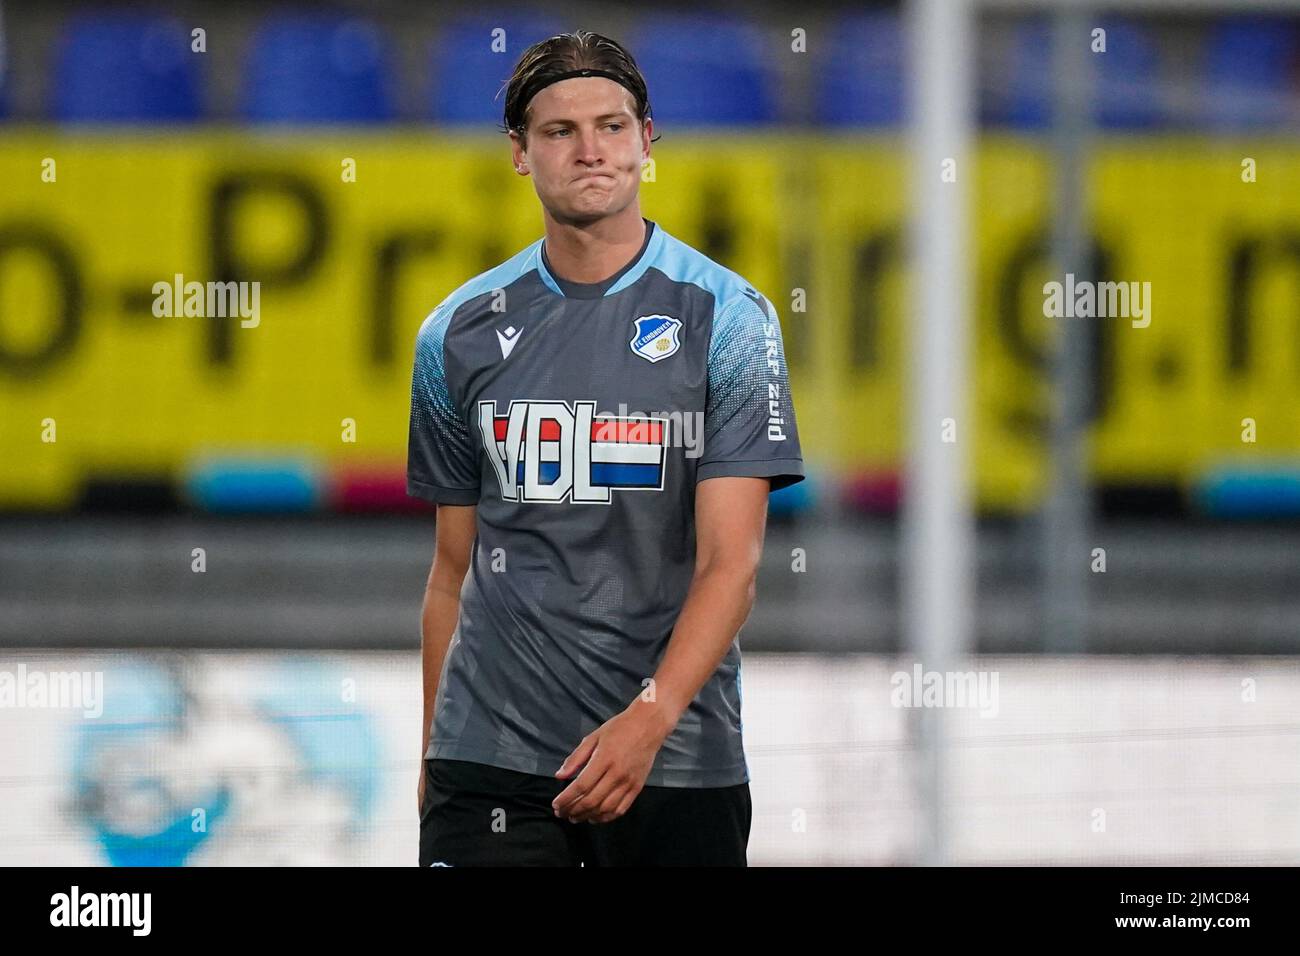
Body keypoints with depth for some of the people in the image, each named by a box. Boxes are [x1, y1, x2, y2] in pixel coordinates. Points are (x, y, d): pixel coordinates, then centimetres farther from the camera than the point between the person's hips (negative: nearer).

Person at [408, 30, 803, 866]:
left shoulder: (728, 318, -3)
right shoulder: (460, 334, 8)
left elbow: (731, 561, -10)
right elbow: (454, 569, 13)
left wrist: (648, 718, -24)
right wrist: (434, 762, 9)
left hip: (677, 763, -1)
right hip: (491, 761, 1)